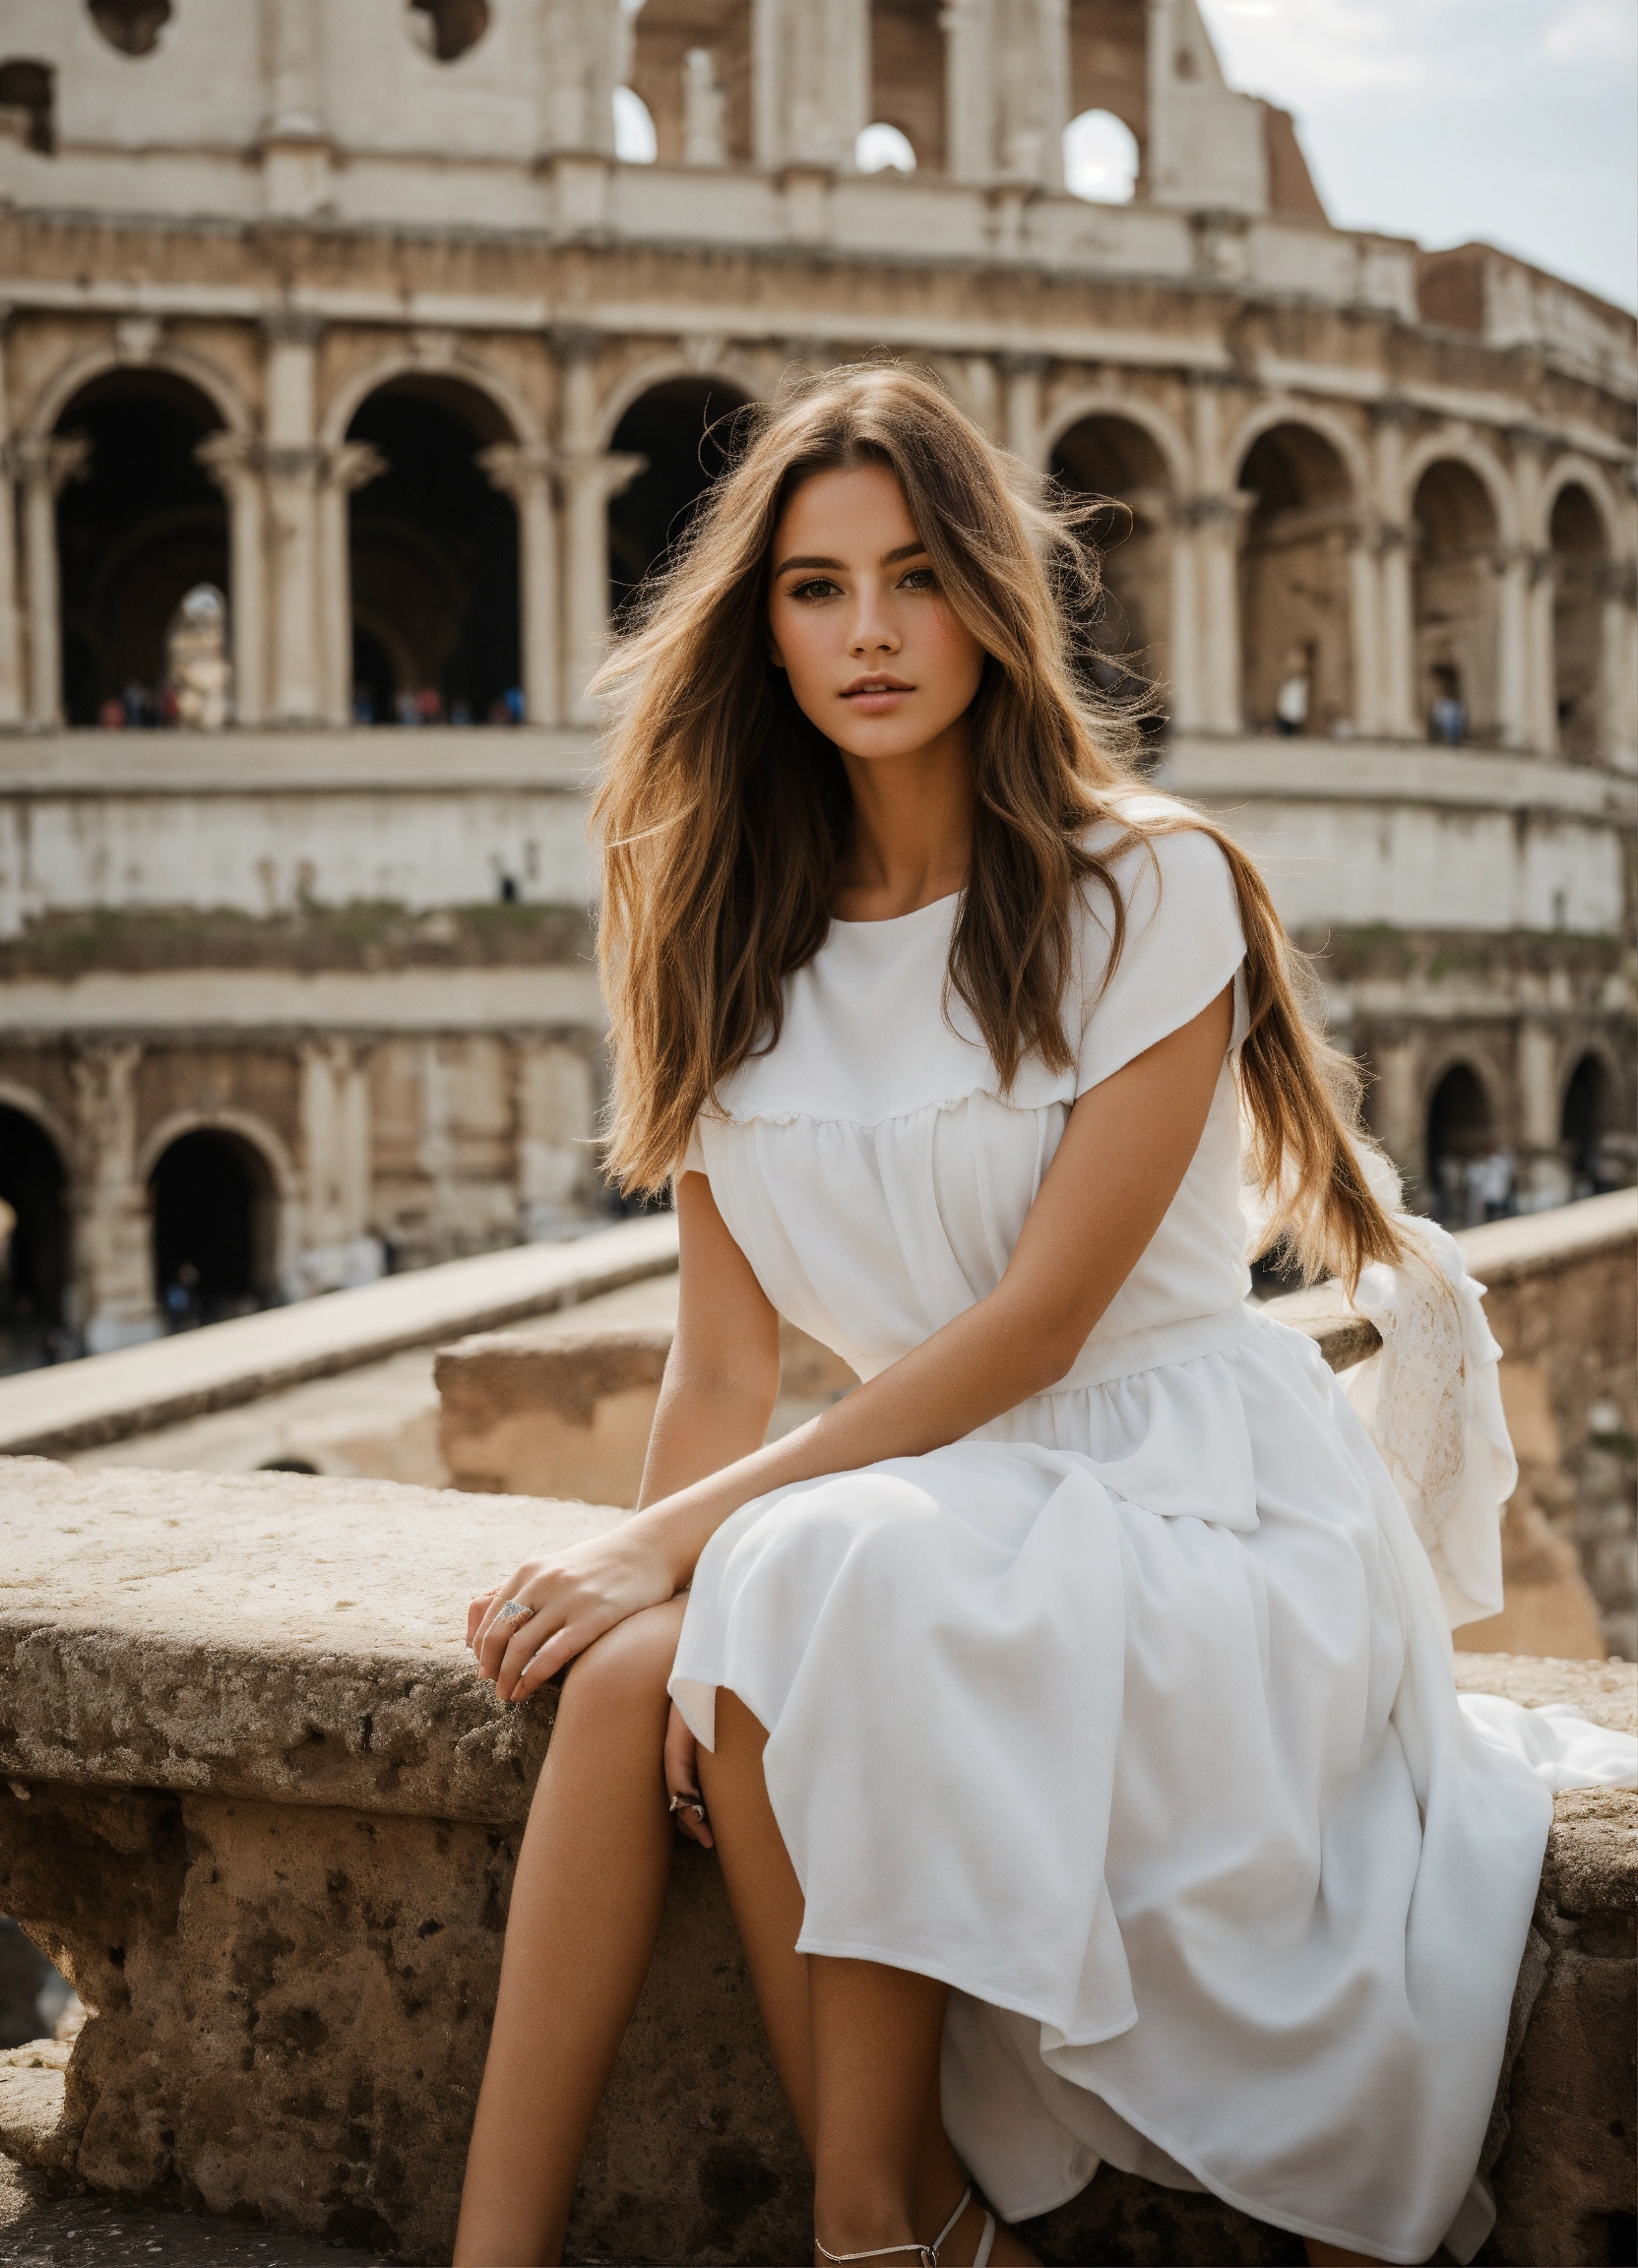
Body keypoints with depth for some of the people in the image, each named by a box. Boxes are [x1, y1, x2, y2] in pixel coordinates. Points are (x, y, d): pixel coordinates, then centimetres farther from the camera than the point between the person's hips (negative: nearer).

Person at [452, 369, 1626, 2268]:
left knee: (808, 1595, -31)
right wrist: (645, 1582, -16)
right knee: (626, 1673, -24)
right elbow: (721, 1366, 3)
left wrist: (684, 1545, -20)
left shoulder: (1146, 889, -9)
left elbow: (1040, 1321, -16)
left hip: (1195, 1492, -5)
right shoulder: (731, 949, 7)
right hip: (945, 1508, 5)